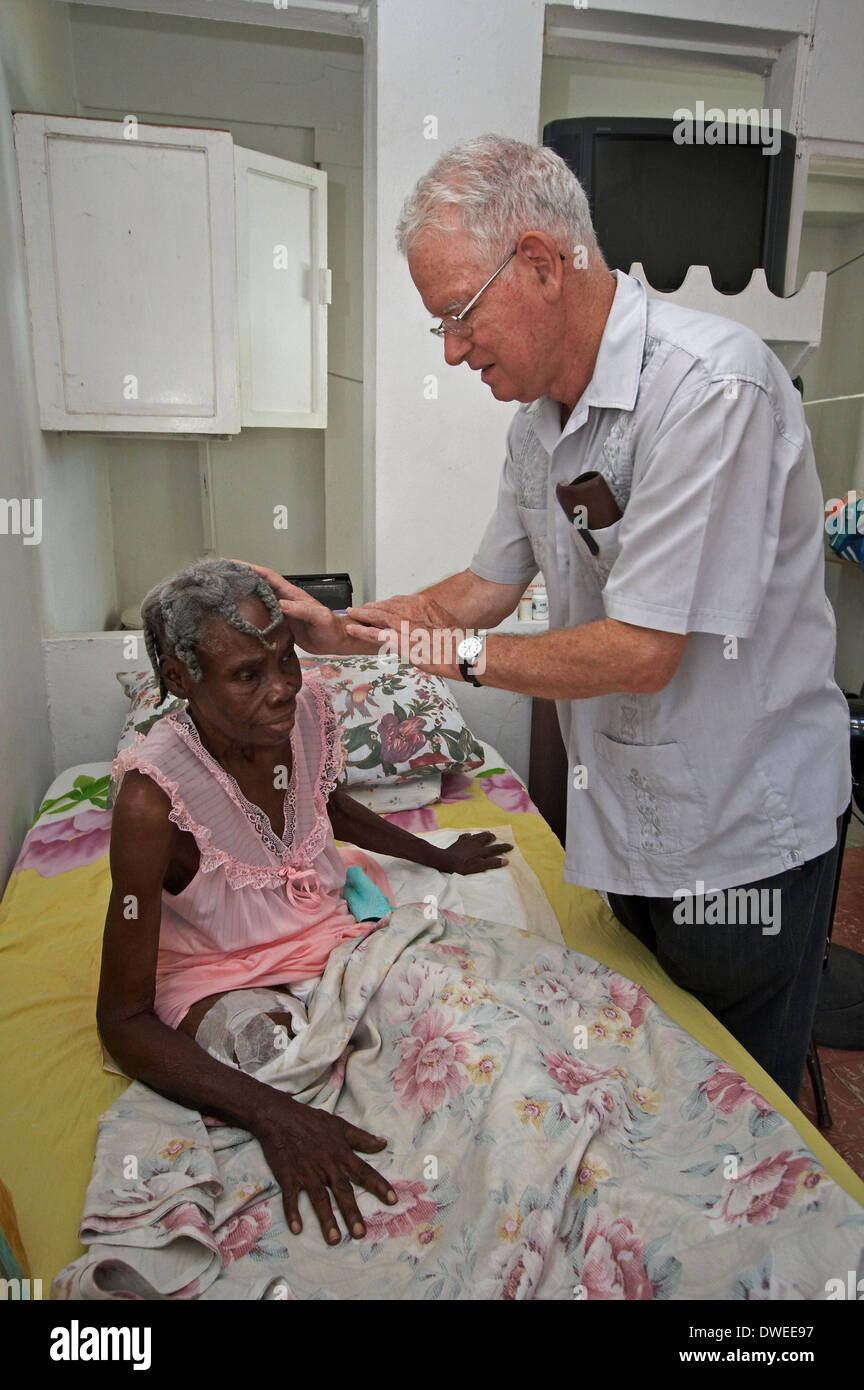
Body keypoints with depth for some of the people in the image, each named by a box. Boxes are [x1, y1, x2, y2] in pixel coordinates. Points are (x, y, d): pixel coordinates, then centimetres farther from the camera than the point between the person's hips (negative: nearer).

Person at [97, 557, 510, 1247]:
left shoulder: (308, 708, -9)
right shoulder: (153, 795, -27)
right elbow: (123, 1018, -21)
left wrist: (442, 856, 30)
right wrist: (272, 1114, -36)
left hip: (332, 942, 6)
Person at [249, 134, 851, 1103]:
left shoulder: (709, 388, -25)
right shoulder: (540, 416, 3)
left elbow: (640, 653, -26)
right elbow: (490, 584, 12)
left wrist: (461, 652, -14)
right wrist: (336, 630, 3)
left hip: (740, 840, -7)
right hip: (626, 823, 7)